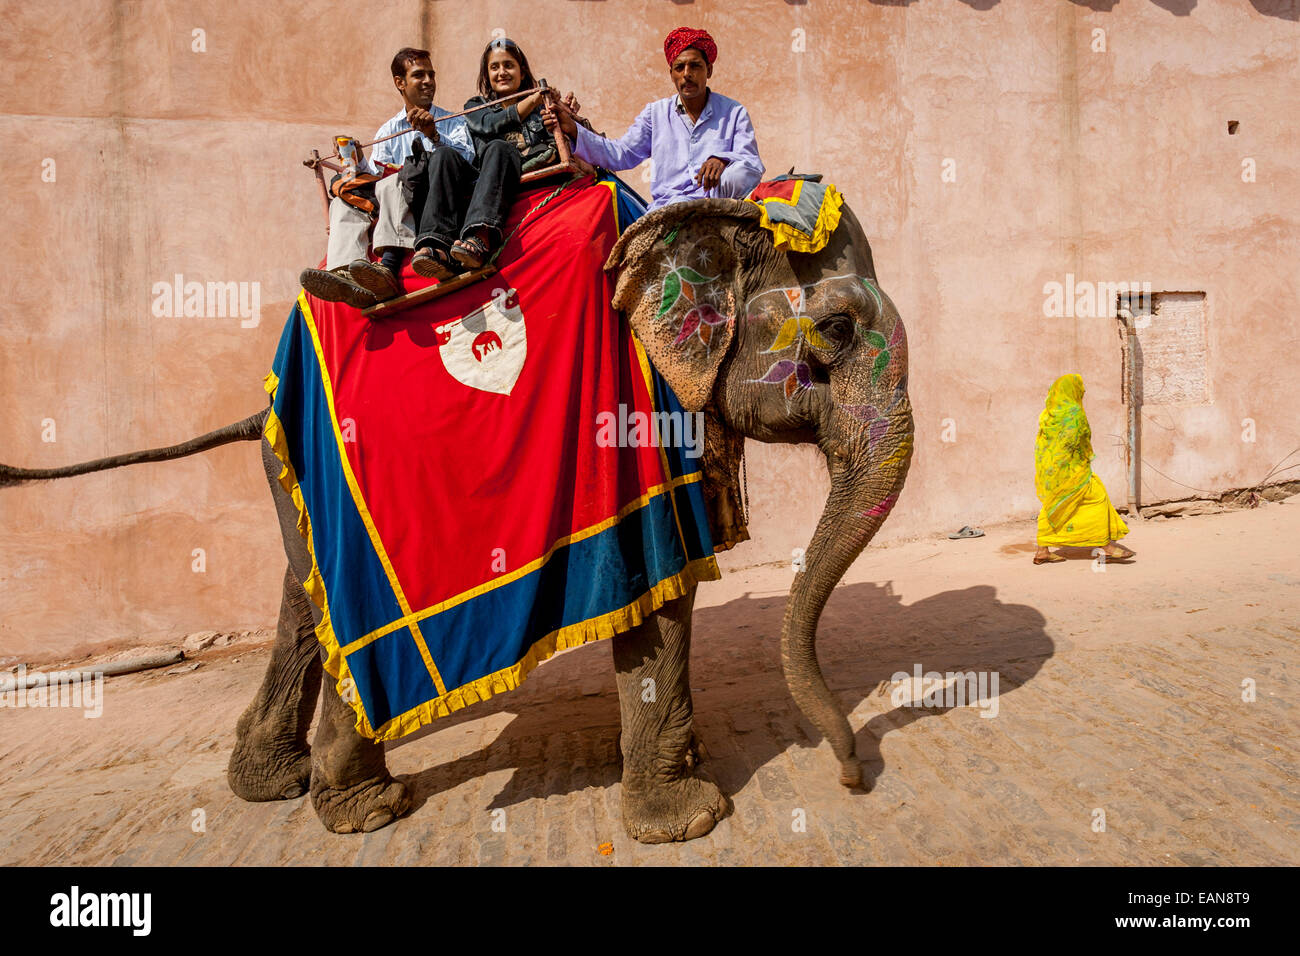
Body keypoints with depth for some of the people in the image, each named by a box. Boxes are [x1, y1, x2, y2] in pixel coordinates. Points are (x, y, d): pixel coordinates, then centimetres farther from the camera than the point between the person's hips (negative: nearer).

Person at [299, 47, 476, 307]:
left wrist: (433, 135, -17)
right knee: (343, 202, -17)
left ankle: (389, 268, -51)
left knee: (394, 184, -31)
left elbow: (466, 159, -3)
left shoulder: (454, 123, 18)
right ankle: (346, 273, -44)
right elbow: (375, 177, 12)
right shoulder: (387, 131, 25)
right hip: (392, 211, 4)